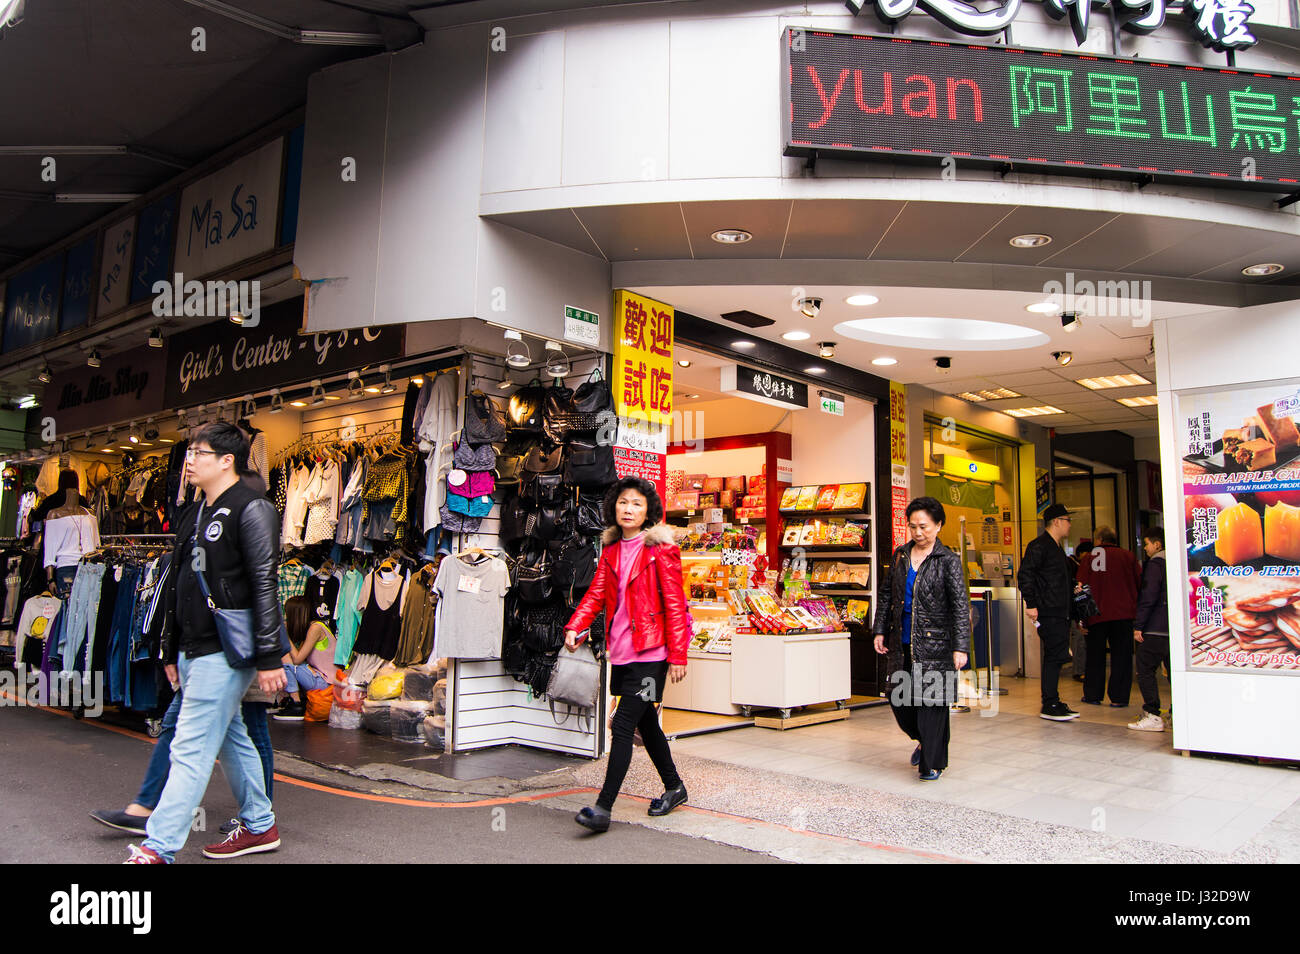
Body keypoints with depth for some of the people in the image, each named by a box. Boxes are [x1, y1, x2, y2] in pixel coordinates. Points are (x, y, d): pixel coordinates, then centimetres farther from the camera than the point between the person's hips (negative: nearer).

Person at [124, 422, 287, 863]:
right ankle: (259, 827, 27)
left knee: (191, 749, -5)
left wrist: (269, 657, -21)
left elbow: (265, 587, -18)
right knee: (232, 739, 16)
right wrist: (173, 650, 21)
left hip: (224, 652, -9)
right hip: (194, 651, 9)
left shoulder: (251, 510, -13)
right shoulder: (192, 515, 16)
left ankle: (157, 848, 2)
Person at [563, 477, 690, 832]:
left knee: (623, 725, -10)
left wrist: (677, 655, -13)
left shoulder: (660, 549, -7)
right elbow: (596, 594, 5)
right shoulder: (611, 550, 11)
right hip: (622, 651, 7)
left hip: (650, 652, -7)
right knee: (646, 723, 17)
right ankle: (674, 787, 35)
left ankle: (603, 808, -6)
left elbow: (674, 604, -10)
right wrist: (574, 628, -12)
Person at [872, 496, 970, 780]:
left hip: (934, 643, -5)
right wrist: (880, 630, 10)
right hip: (902, 643, 5)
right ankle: (923, 740, 37)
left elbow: (961, 606, -10)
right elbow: (886, 594, 15)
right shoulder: (900, 555, 8)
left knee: (930, 702, -1)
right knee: (899, 699, 10)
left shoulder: (948, 560, -7)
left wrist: (960, 647, -16)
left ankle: (932, 763, 13)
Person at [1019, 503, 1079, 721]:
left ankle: (1053, 701, 18)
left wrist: (1072, 586, 13)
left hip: (1060, 613, 10)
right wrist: (1031, 604, -23)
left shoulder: (1056, 548, 21)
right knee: (1055, 656, -10)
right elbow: (1025, 575, -18)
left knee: (1055, 657, 12)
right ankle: (1049, 706, -6)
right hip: (1048, 613, -10)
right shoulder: (1039, 546, -10)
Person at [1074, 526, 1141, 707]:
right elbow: (1140, 584, 3)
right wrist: (1138, 612, 11)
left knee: (1095, 657, 10)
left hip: (1096, 616, 0)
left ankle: (1093, 694, 15)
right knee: (1121, 656, 5)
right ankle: (1118, 697, 4)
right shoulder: (1128, 556, 3)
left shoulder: (1088, 559, 0)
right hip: (1123, 614, 0)